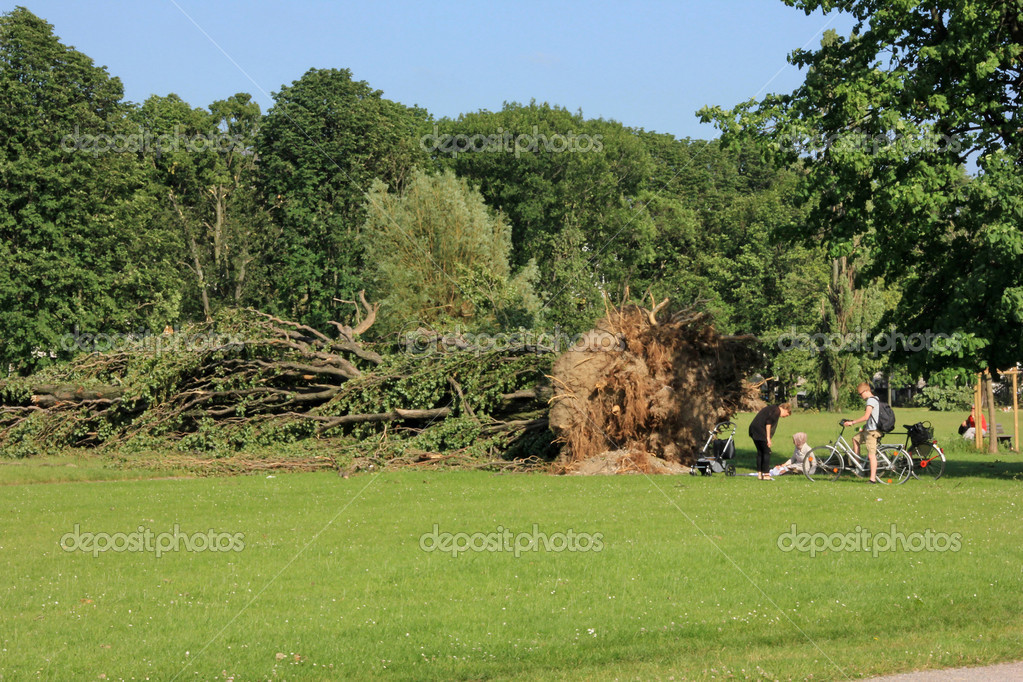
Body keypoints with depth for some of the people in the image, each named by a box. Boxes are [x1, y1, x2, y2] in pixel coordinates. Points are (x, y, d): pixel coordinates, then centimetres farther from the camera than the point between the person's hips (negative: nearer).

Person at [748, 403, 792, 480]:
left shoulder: (772, 408, 23)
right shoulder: (777, 411, -7)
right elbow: (768, 422, -17)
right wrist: (768, 438, -15)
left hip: (753, 430, 10)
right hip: (760, 431, -10)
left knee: (760, 452, 15)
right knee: (767, 452, -3)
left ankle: (759, 474, 17)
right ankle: (766, 474, -3)